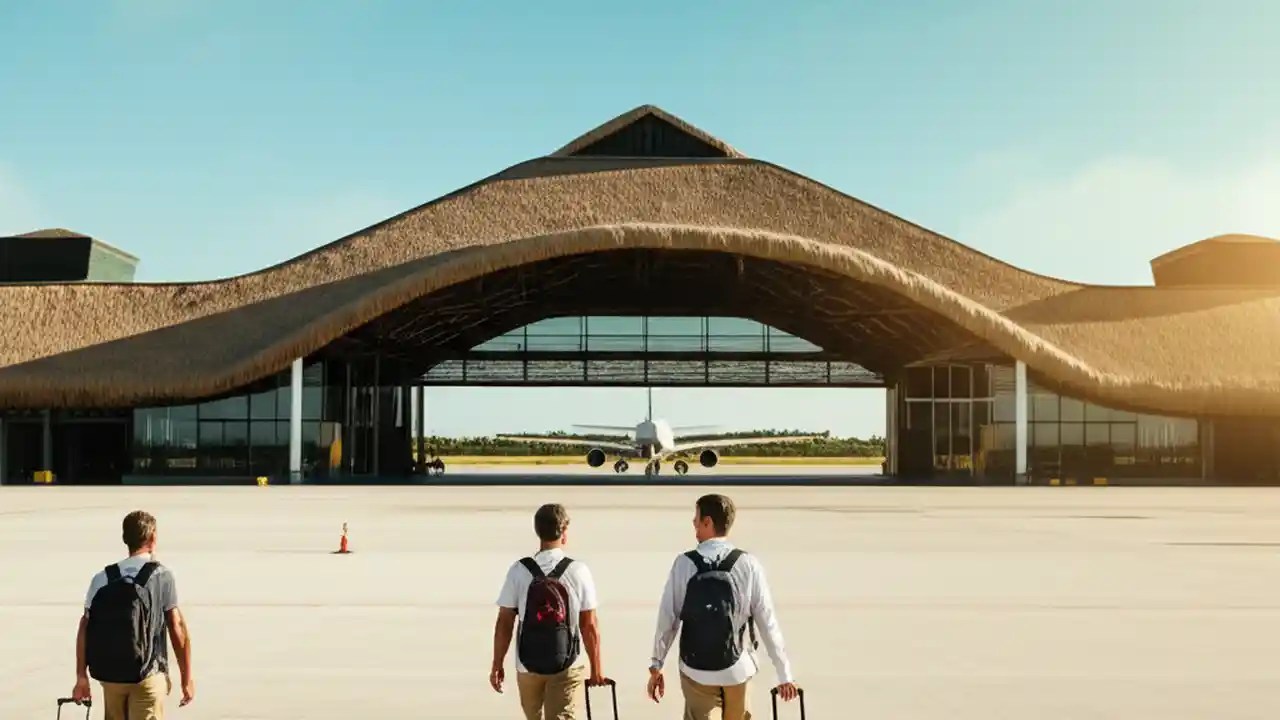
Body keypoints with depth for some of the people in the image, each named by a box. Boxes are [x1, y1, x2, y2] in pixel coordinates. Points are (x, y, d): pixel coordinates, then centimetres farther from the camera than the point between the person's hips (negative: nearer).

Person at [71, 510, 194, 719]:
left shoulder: (102, 579, 5)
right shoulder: (162, 576, -4)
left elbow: (85, 628, -2)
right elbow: (177, 629, -6)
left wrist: (81, 677, 2)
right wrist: (187, 678, 0)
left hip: (109, 676, 4)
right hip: (148, 677, -4)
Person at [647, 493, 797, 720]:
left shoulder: (684, 564, -9)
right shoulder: (749, 565, -8)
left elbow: (668, 618, -6)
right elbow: (768, 622, -5)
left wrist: (656, 665, 6)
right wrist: (784, 675, 2)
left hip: (695, 670, -1)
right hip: (736, 669, 1)